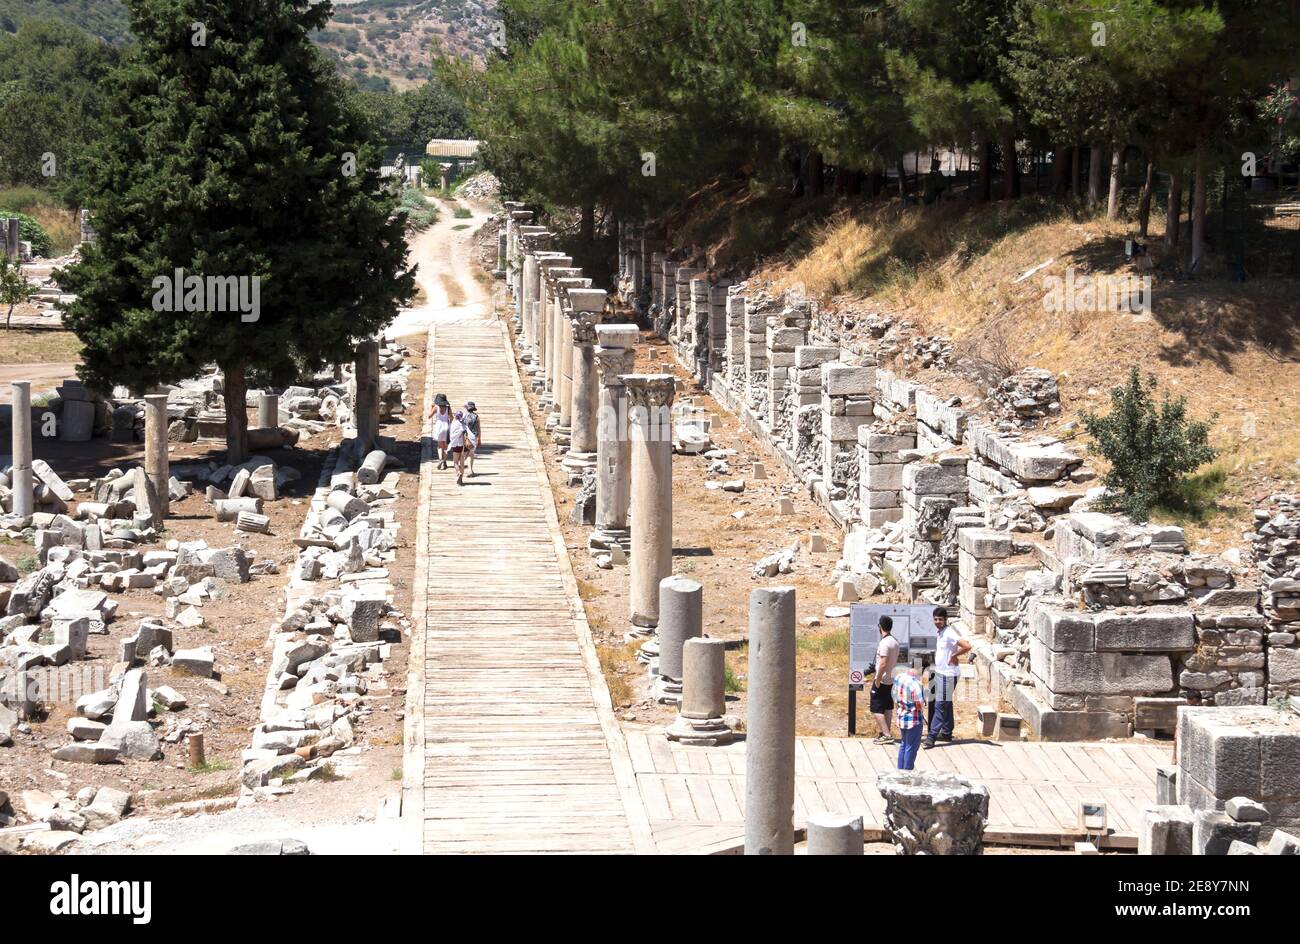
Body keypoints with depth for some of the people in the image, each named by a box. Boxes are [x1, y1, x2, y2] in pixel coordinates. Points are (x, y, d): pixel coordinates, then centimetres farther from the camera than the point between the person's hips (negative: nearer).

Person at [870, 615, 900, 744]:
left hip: (882, 680, -9)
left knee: (877, 709, -4)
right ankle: (886, 733, 21)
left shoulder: (884, 643, -21)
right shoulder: (895, 642, 7)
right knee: (887, 707, 15)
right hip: (891, 679, 9)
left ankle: (886, 735, -10)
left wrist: (878, 679, -19)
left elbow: (883, 663, -25)